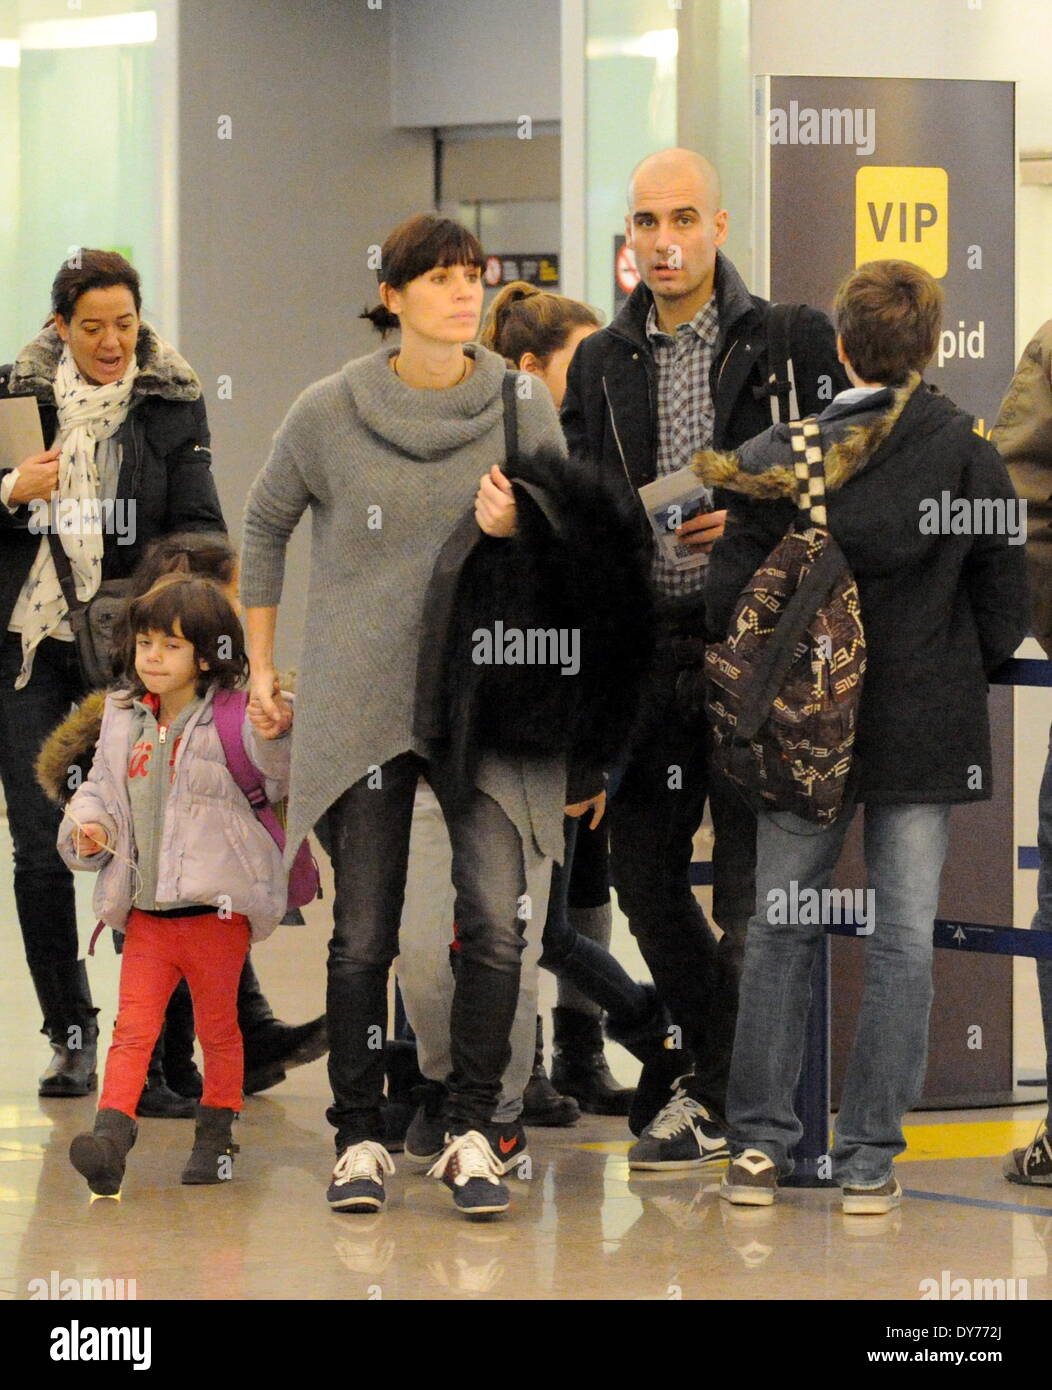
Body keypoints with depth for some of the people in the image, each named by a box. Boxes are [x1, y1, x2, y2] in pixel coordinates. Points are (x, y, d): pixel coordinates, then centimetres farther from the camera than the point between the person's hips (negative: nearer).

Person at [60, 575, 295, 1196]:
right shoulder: (124, 718, 9)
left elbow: (279, 783, -16)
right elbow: (101, 787, 20)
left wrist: (273, 740, -35)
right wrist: (88, 826, 0)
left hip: (215, 908, -4)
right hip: (145, 909, 4)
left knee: (218, 1027, 10)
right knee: (133, 1025, -3)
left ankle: (216, 1135, 23)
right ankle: (112, 1134, -11)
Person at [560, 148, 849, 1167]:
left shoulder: (790, 339, 0)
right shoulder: (602, 362, 12)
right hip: (644, 650, 5)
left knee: (749, 882, -2)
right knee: (642, 870, 6)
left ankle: (720, 1098, 9)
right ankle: (724, 1081, 21)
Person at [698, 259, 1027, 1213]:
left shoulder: (778, 457, -6)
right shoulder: (967, 455, -8)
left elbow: (729, 598, -4)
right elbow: (1004, 604, -3)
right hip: (927, 732, -1)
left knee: (780, 929, 11)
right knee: (902, 938, 4)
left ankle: (760, 1144, 10)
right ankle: (869, 1160, 4)